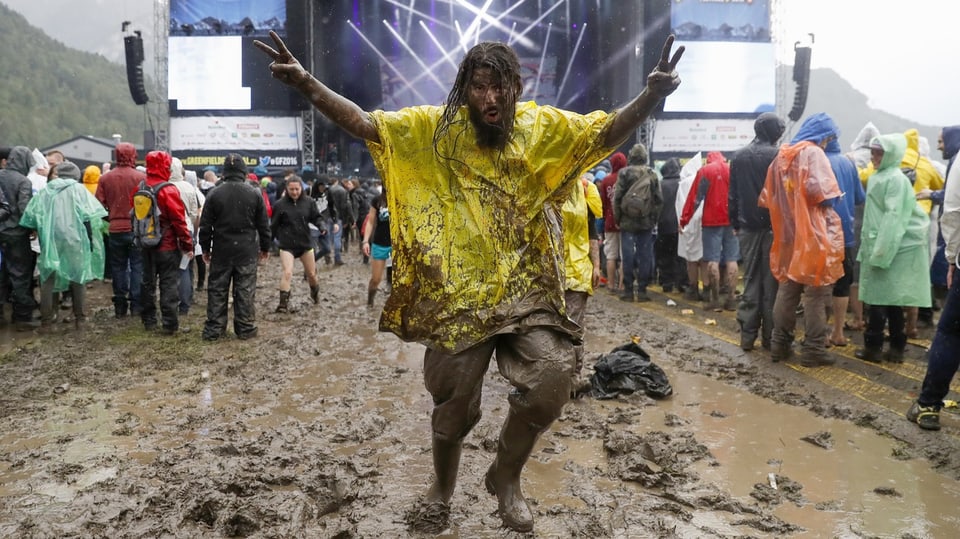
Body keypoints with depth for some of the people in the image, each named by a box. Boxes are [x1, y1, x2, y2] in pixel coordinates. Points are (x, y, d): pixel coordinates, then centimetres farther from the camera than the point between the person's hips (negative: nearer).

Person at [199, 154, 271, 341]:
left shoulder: (214, 194, -3)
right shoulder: (254, 193, -3)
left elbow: (205, 225, 0)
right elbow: (263, 224, 2)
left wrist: (205, 248, 11)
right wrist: (265, 247, 12)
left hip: (221, 250, 1)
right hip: (247, 250, 0)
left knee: (217, 289, 8)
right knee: (245, 289, 5)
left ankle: (214, 329, 12)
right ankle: (245, 328, 9)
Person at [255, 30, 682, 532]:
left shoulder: (543, 127, 2)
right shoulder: (434, 128, -2)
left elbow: (607, 132, -3)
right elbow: (364, 124, -6)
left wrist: (651, 95, -23)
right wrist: (306, 83, -20)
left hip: (525, 289, 1)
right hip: (458, 293, -1)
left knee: (550, 382, -14)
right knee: (454, 403, 10)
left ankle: (505, 476, 16)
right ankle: (441, 485, 42)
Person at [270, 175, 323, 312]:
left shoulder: (308, 202, -4)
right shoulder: (280, 204, -8)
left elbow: (316, 217, 5)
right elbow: (274, 226, -1)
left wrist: (321, 225, -16)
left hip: (306, 242, 2)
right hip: (287, 245, -2)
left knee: (311, 273, 15)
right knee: (287, 273, -13)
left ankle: (315, 291, 46)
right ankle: (284, 302, -5)